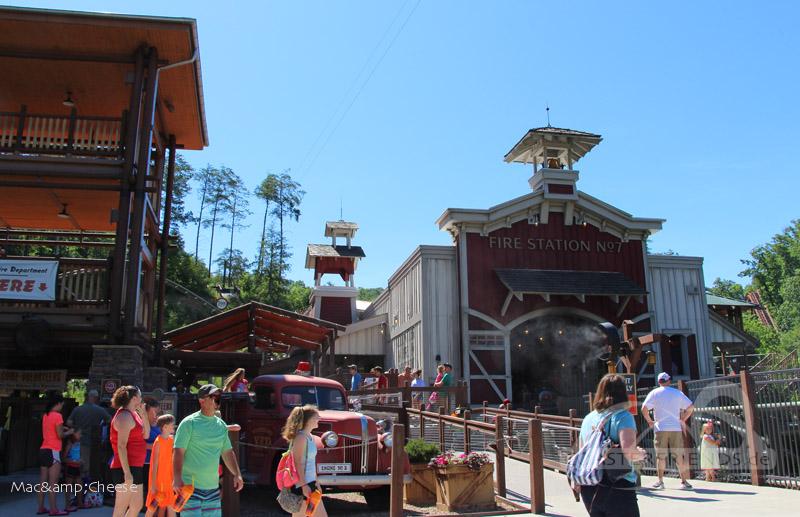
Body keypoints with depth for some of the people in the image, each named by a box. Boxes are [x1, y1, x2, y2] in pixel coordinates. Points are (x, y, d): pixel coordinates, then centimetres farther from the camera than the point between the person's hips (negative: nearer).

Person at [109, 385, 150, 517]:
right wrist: (127, 473, -25)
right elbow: (121, 446, -21)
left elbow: (146, 435, 18)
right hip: (126, 469, -10)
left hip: (135, 468, 10)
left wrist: (142, 413, 8)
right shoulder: (125, 416, -15)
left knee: (137, 505, 16)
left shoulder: (132, 414, 14)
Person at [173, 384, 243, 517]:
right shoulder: (189, 423, -7)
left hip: (213, 487, 6)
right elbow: (178, 452, -12)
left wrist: (237, 474, 8)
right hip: (190, 486, -6)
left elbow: (227, 452, 17)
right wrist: (177, 479, -22)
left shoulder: (221, 425, 10)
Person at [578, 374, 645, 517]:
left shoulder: (588, 419, 10)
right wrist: (639, 454, -4)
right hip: (618, 488, -6)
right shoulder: (623, 416, -9)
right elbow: (628, 449, -24)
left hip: (589, 489, 6)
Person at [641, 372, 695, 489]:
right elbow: (690, 407, 6)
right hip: (676, 428, 1)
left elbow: (644, 408, -5)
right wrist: (683, 420, 13)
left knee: (660, 456, 3)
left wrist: (649, 421, 6)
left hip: (660, 428, -1)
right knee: (680, 455, 3)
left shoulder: (654, 393, 3)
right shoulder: (677, 393, 9)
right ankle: (684, 481, 3)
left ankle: (660, 481, 5)